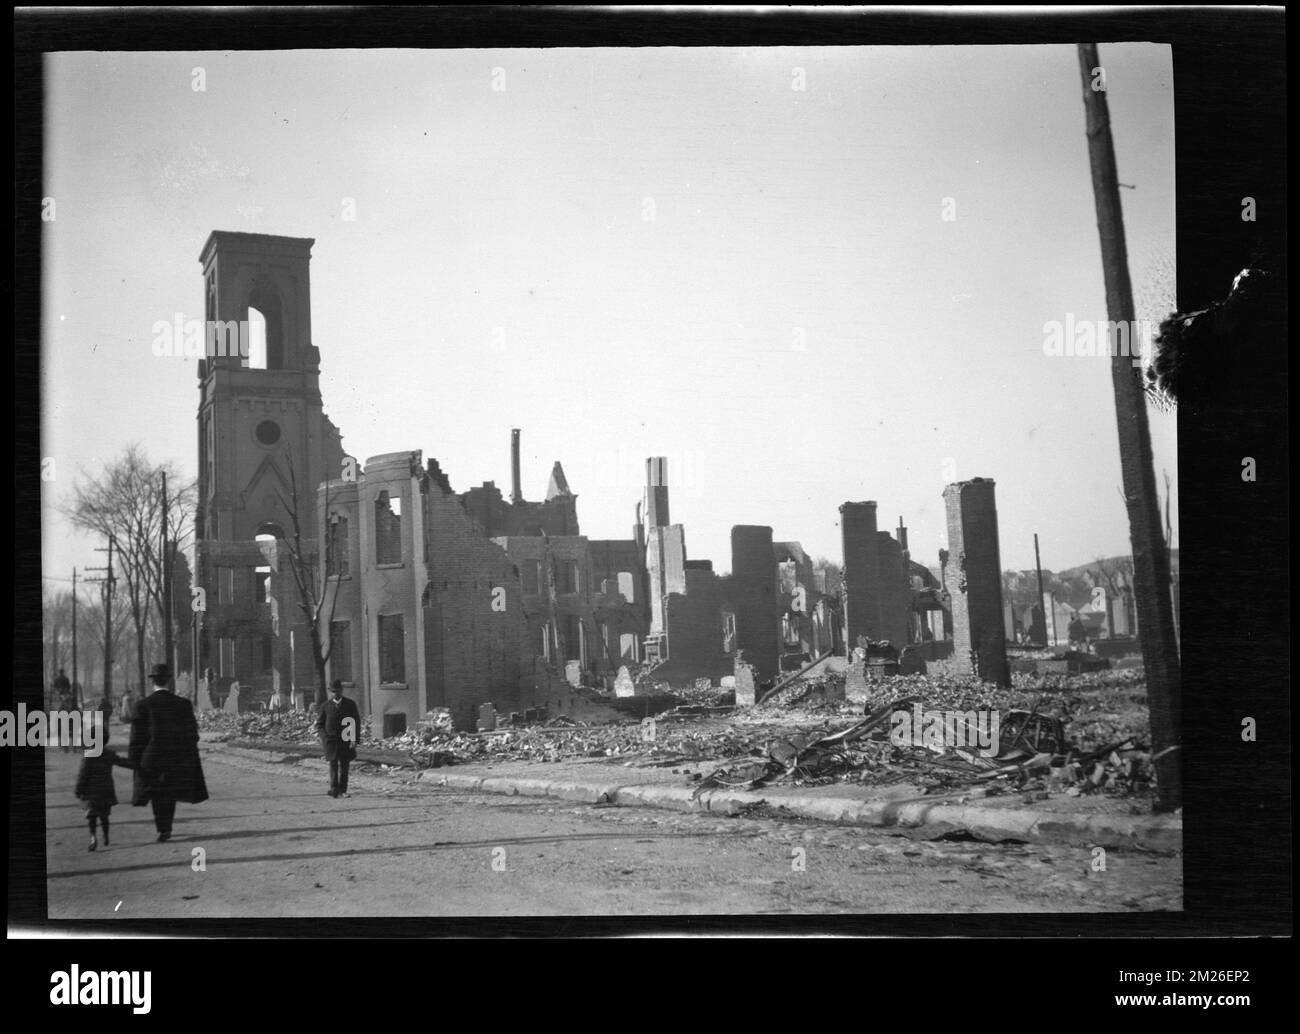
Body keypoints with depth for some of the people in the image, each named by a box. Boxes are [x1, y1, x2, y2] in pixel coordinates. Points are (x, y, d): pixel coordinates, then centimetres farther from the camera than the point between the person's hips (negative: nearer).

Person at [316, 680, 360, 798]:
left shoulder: (350, 704, 5)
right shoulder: (325, 706, 7)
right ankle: (334, 789, -11)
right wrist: (323, 737, -5)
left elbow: (356, 722, 5)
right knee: (333, 764, -8)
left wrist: (354, 739, -5)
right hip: (331, 740, 0)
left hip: (346, 740, 0)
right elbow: (319, 724, 12)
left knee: (344, 766, 3)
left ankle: (342, 790, 7)